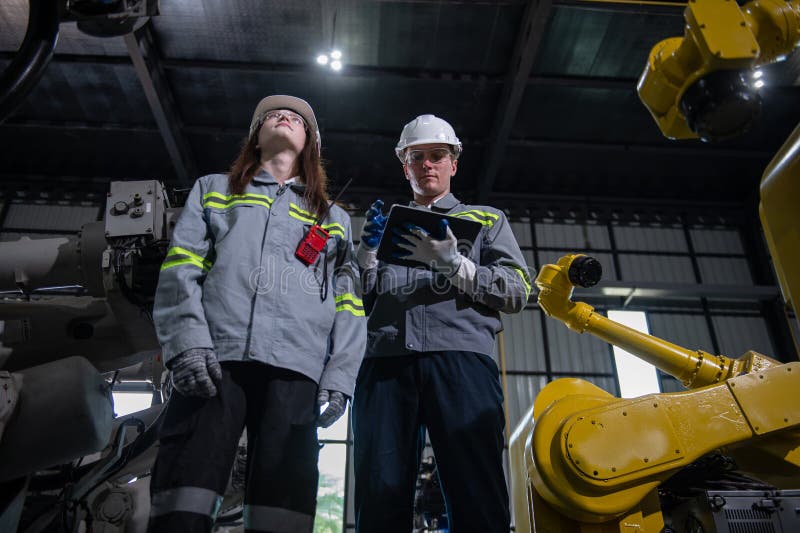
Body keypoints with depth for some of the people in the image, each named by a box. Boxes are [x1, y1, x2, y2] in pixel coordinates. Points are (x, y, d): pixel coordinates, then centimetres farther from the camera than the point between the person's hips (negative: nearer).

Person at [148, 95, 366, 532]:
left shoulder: (334, 219, 27)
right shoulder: (213, 190, 26)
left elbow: (349, 304, 16)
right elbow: (179, 268, 11)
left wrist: (340, 377, 0)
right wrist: (188, 342, -7)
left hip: (295, 369, 1)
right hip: (213, 358, 0)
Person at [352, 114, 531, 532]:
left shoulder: (486, 219, 25)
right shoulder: (385, 224, 31)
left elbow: (517, 291, 10)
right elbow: (359, 302, 22)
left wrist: (452, 264, -5)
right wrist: (367, 250, 5)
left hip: (462, 358, -2)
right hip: (386, 360, 2)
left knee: (477, 497, -12)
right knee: (380, 497, -6)